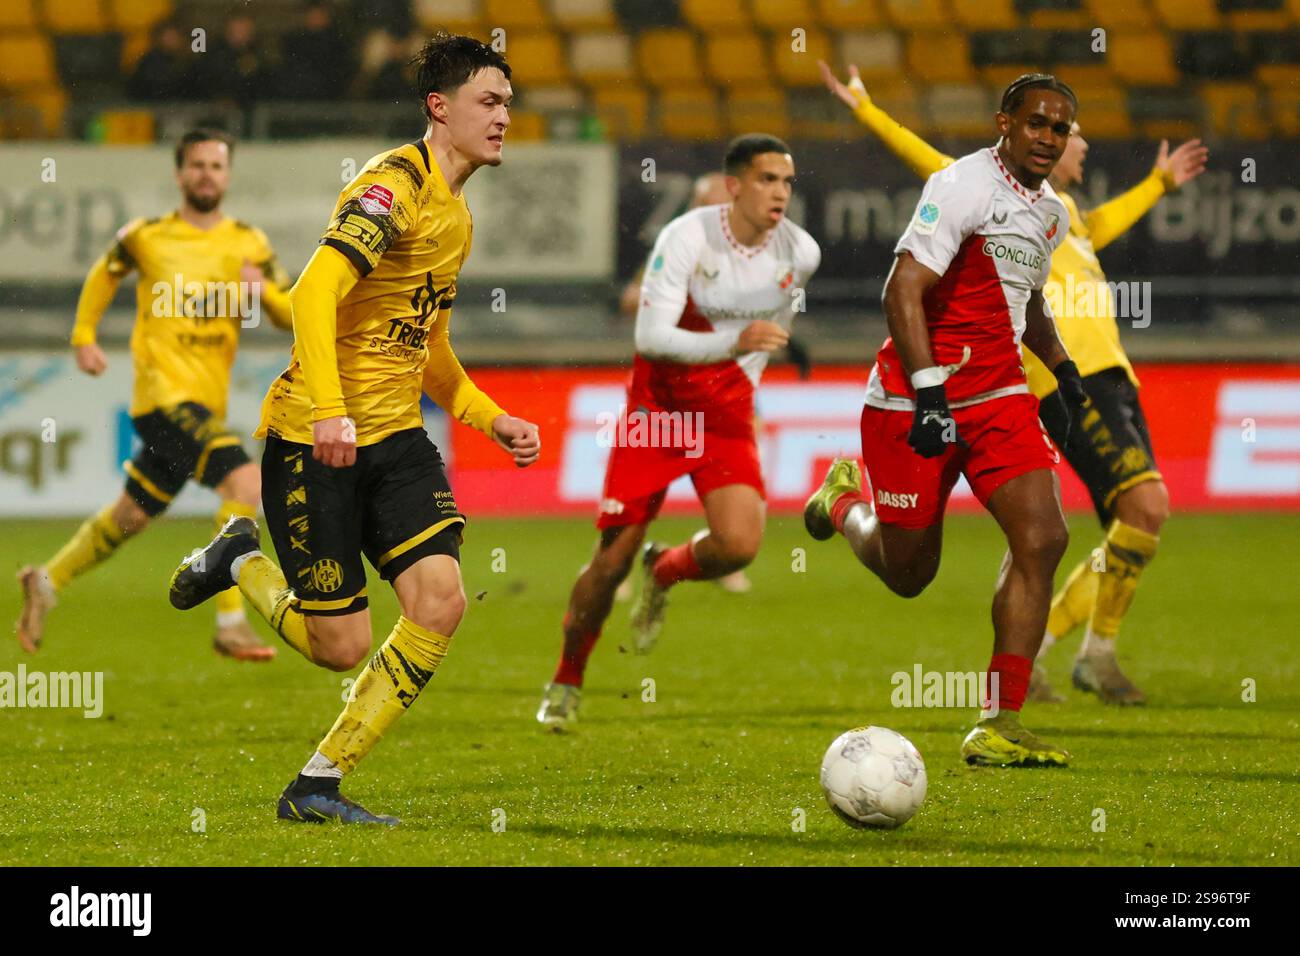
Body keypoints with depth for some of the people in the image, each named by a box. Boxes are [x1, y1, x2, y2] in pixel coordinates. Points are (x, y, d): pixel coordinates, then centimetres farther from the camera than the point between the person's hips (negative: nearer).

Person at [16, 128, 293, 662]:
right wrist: (83, 337, 13)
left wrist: (264, 290, -11)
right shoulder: (146, 237, 1)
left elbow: (293, 316, 9)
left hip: (206, 402, 6)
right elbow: (105, 274, 20)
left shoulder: (249, 245, 8)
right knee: (244, 482, -24)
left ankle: (47, 582, 37)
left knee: (134, 514, 15)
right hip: (164, 391, -6)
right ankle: (230, 624, -21)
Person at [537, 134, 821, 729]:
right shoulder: (687, 238, -19)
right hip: (656, 408, -3)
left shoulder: (800, 253, -6)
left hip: (726, 416, 3)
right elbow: (650, 337, -27)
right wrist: (733, 343, -39)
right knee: (614, 558, -2)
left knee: (739, 544, -20)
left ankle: (665, 572, 15)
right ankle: (566, 682, 20)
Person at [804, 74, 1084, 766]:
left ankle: (998, 726, -11)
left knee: (1043, 538, -14)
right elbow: (903, 290, -20)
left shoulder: (1051, 214, 13)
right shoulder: (965, 186, -14)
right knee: (906, 574, 3)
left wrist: (1063, 368, 22)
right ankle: (846, 498, 40)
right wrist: (929, 391, -27)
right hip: (915, 398, -7)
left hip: (1000, 397, 7)